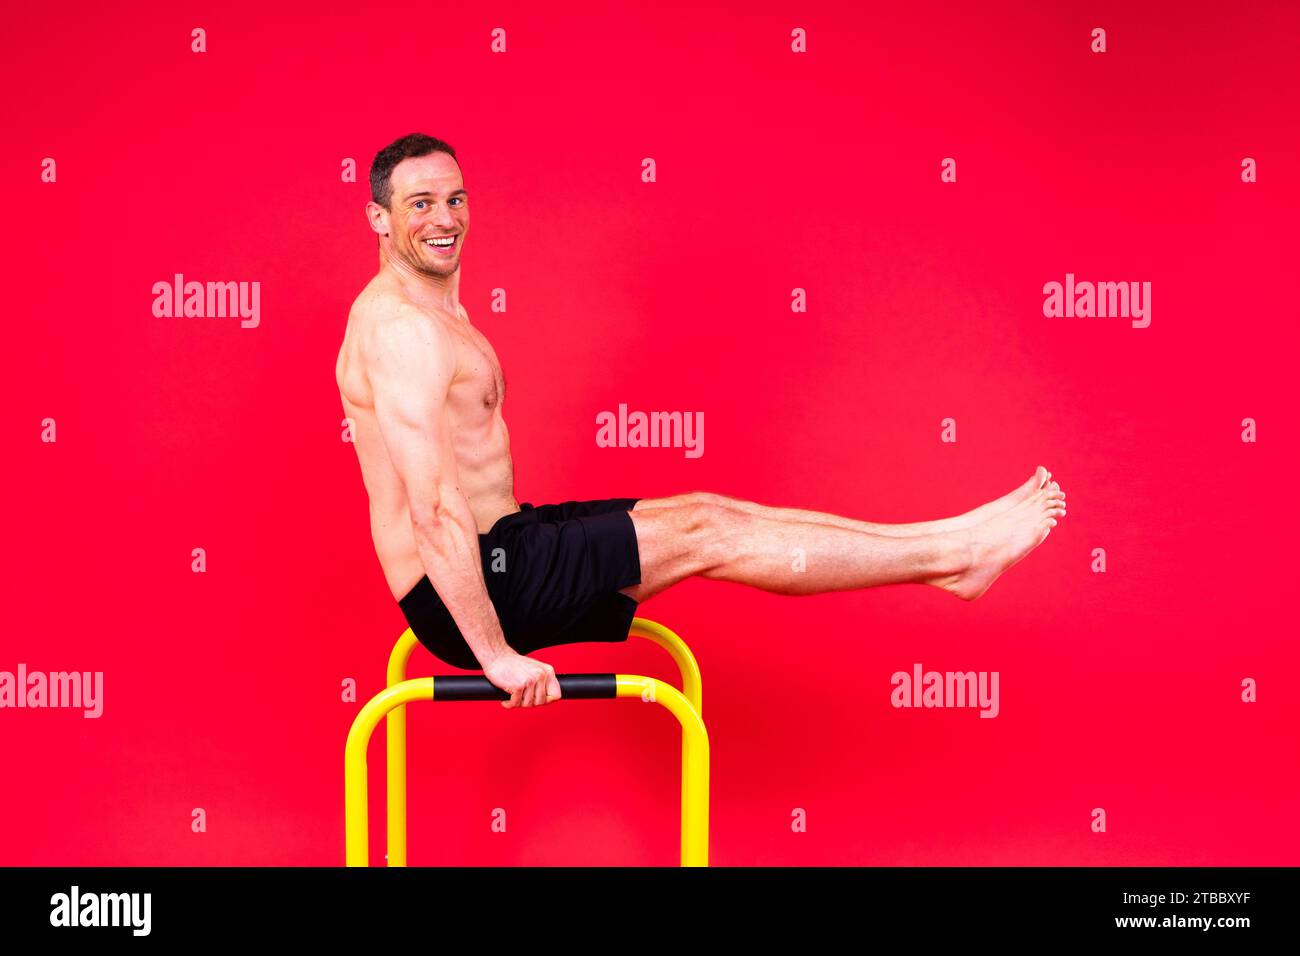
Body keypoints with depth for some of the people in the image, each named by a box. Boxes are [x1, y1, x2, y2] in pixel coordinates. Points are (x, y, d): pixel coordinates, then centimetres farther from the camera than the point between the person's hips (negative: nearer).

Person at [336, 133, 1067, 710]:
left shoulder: (433, 314, 16)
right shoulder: (402, 329, -20)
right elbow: (433, 510, -25)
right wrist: (494, 653, -27)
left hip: (502, 545, 10)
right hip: (464, 590, -10)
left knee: (708, 510, 4)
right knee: (704, 535, -11)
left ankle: (950, 539, 5)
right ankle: (954, 558, -5)